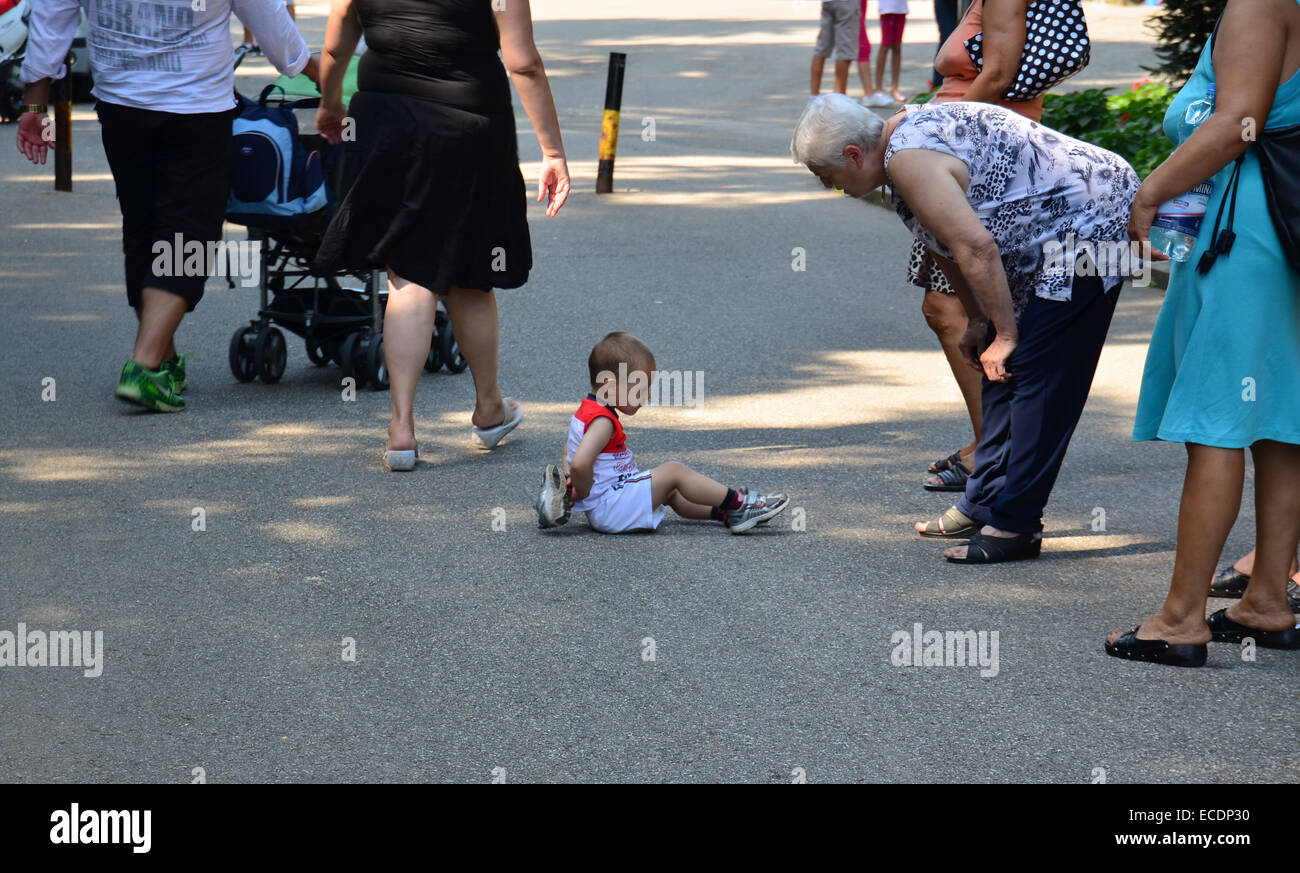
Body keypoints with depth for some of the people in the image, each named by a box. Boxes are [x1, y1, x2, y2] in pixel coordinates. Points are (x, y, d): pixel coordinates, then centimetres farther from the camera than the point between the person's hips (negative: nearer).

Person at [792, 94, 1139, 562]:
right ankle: (985, 504, 23)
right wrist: (978, 322, 20)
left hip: (1089, 225, -11)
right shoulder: (910, 131, 11)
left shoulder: (909, 159, -22)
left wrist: (1005, 334, -18)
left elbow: (976, 248, -26)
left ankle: (1015, 525, -7)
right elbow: (947, 244, 20)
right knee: (1003, 369, 15)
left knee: (1038, 377, -10)